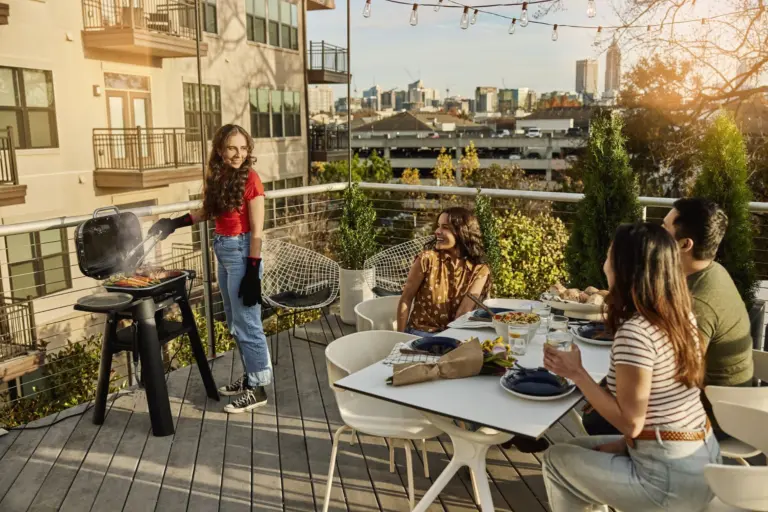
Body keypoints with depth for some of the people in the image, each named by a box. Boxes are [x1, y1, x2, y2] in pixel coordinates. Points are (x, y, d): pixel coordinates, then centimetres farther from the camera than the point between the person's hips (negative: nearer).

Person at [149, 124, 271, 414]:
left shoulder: (250, 179, -15)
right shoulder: (218, 178, 6)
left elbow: (257, 231, -16)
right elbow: (208, 210, 24)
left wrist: (252, 274, -18)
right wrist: (176, 223, 15)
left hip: (241, 252, -8)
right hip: (222, 252, 8)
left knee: (247, 323, -1)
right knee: (235, 323, 16)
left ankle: (258, 388, 10)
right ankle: (250, 377, 31)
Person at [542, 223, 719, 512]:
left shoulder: (634, 333, -25)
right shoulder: (682, 316, 2)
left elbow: (630, 423, -19)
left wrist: (576, 373, -14)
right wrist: (624, 443, 10)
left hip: (670, 476, -8)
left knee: (556, 460, 10)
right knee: (579, 448, 23)